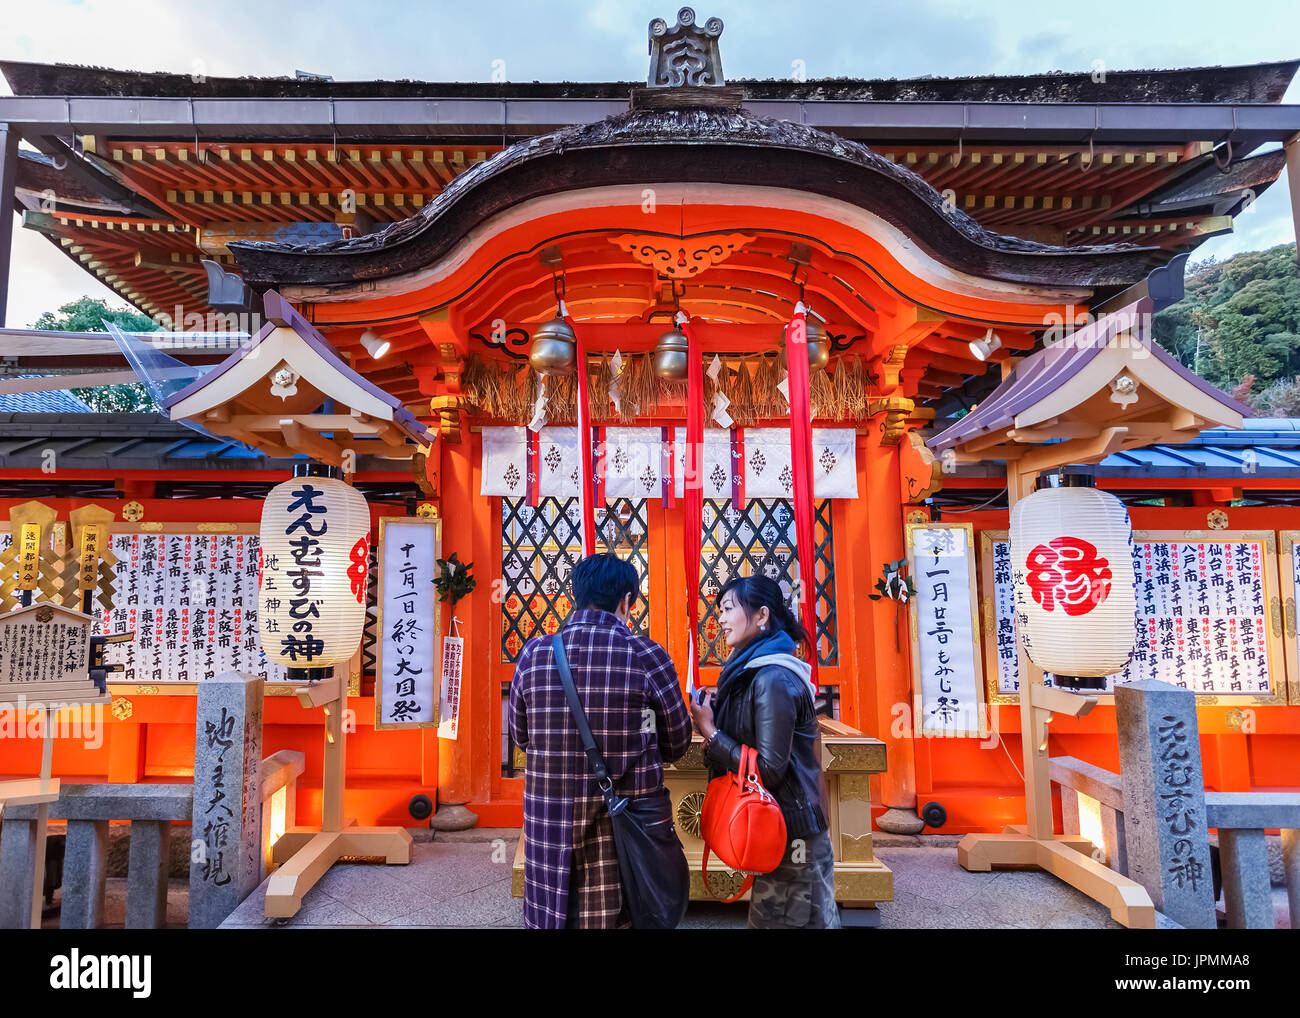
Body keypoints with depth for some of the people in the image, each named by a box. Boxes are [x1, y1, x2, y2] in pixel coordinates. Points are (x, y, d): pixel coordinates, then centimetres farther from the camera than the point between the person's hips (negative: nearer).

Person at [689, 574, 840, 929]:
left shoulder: (773, 678, -21)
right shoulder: (753, 670, 9)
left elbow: (769, 769, -23)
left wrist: (710, 732, -16)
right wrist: (711, 724, -2)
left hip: (790, 835, -9)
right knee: (766, 919, 18)